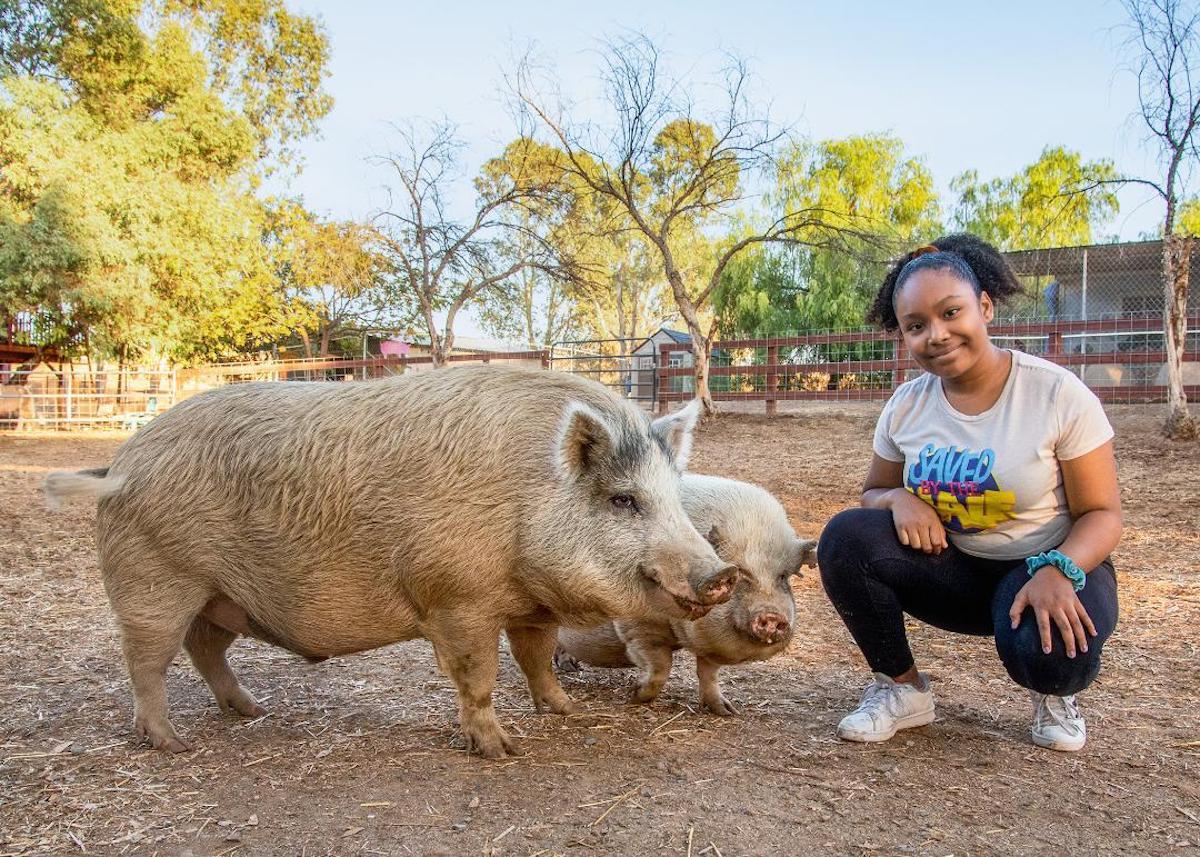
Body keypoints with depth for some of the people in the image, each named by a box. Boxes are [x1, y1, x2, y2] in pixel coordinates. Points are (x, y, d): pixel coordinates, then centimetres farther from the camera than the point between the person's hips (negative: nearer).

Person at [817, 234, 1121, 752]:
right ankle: (902, 689, 0)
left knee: (1050, 652, -36)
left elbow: (1102, 513, -10)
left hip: (1045, 570, -3)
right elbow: (872, 492, 8)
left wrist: (1057, 571, -31)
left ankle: (1054, 692, 7)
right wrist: (898, 499, -17)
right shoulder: (906, 406, -4)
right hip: (953, 568, 3)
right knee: (844, 537, -22)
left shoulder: (1059, 395, -15)